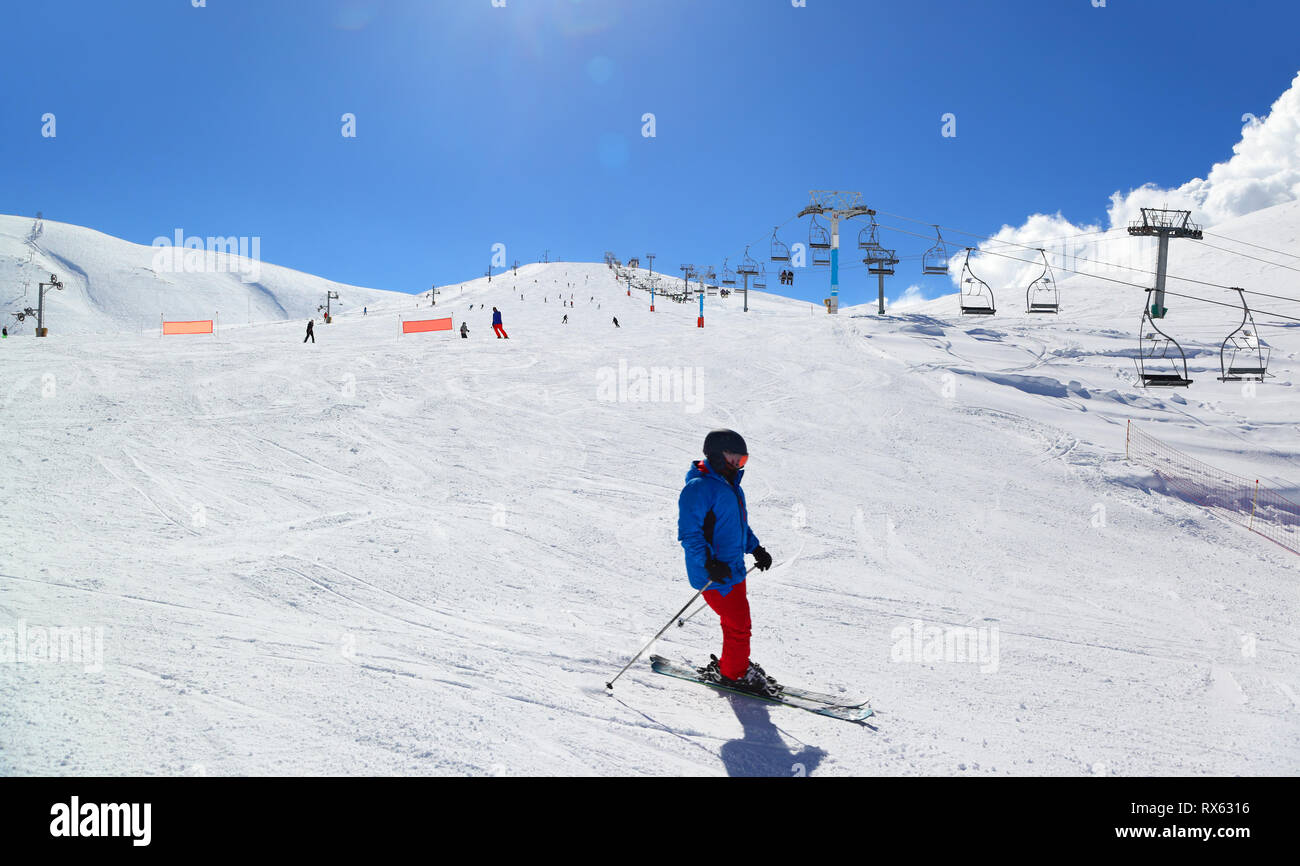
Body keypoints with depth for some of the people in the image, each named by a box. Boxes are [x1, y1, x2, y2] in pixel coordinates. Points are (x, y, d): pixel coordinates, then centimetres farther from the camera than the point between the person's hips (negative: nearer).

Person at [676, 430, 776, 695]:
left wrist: (756, 548, 20)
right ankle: (735, 674, 15)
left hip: (734, 569, 9)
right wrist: (708, 562, -30)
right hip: (714, 574, -9)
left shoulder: (731, 485, 13)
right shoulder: (699, 488, -19)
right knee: (739, 625, -3)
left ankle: (730, 665, 34)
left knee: (737, 622, 17)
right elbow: (689, 532, -22)